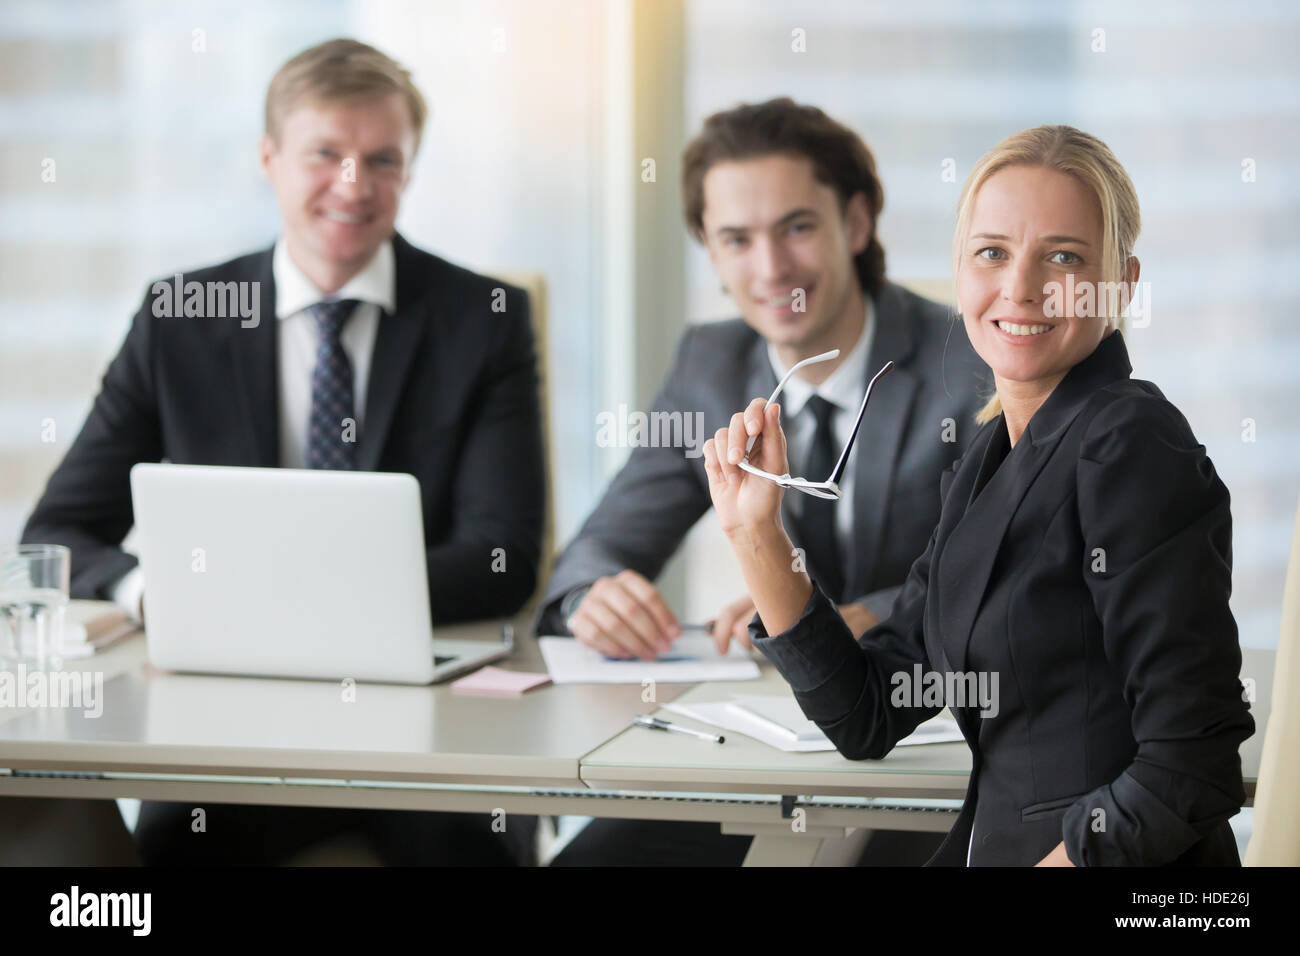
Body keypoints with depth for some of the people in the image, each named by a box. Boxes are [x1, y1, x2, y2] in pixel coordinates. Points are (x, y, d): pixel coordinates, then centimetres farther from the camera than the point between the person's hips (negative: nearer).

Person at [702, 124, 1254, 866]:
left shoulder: (1133, 449, -14)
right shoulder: (986, 461, 10)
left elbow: (1191, 764, -18)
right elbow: (869, 718, 8)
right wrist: (756, 533, 1)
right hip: (991, 845, 7)